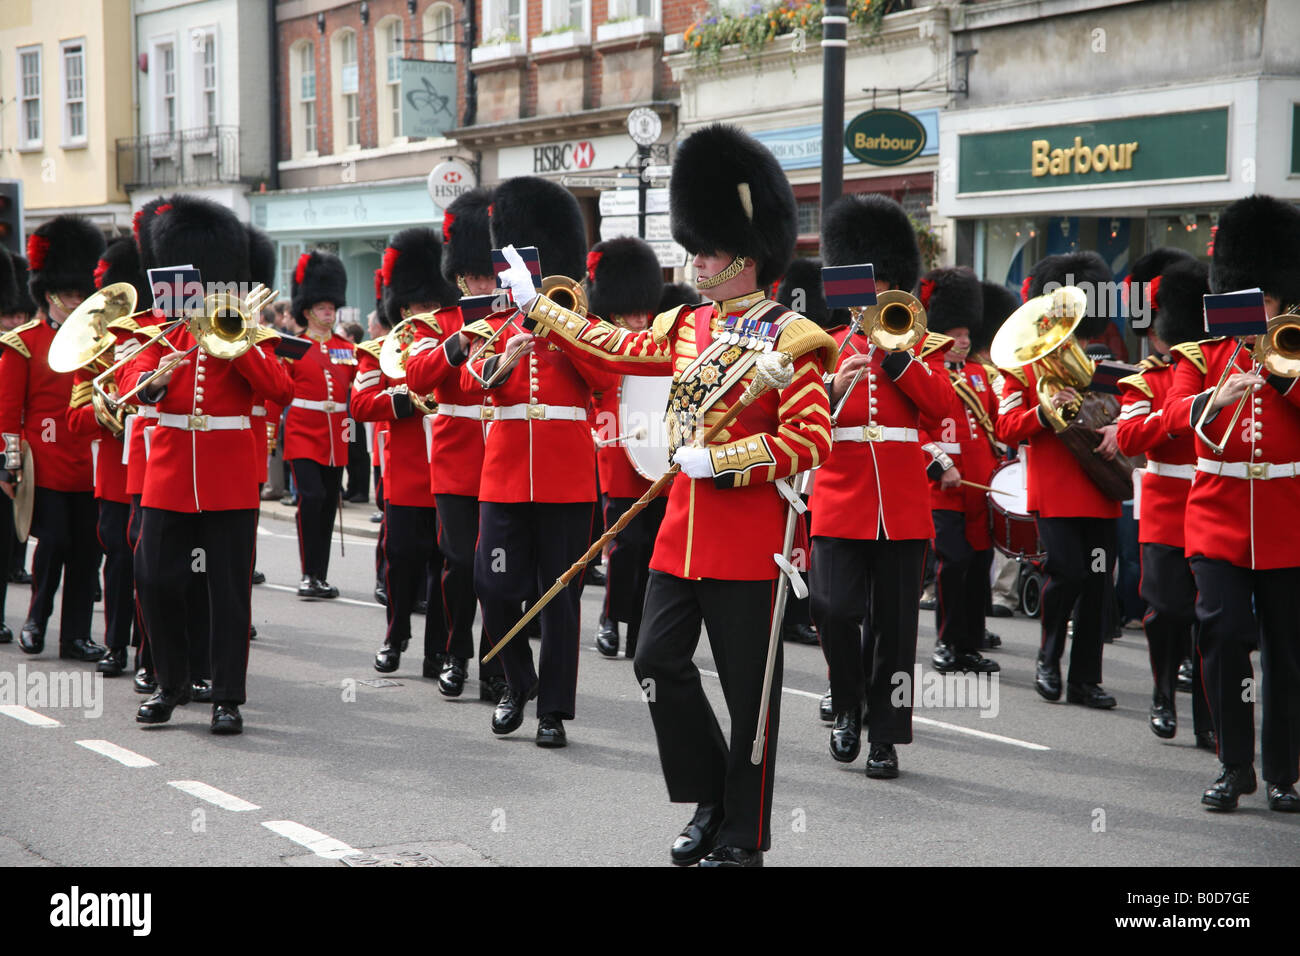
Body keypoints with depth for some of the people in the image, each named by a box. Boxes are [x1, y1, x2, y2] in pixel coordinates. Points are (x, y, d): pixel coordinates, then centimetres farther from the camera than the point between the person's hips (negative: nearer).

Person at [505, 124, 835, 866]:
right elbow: (615, 346, 23)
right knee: (660, 661, 6)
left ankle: (743, 839, 12)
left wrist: (720, 462, -20)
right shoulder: (688, 327, 9)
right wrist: (536, 306, 26)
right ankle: (710, 799, 23)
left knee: (749, 689, 2)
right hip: (684, 527, 7)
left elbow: (812, 441, -18)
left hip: (749, 538, -7)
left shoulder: (785, 342, -11)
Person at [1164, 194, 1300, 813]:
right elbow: (1175, 412, -11)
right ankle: (1235, 767, 1)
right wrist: (1217, 398, -30)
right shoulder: (1202, 355, 7)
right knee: (1223, 634, -12)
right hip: (1218, 520, 0)